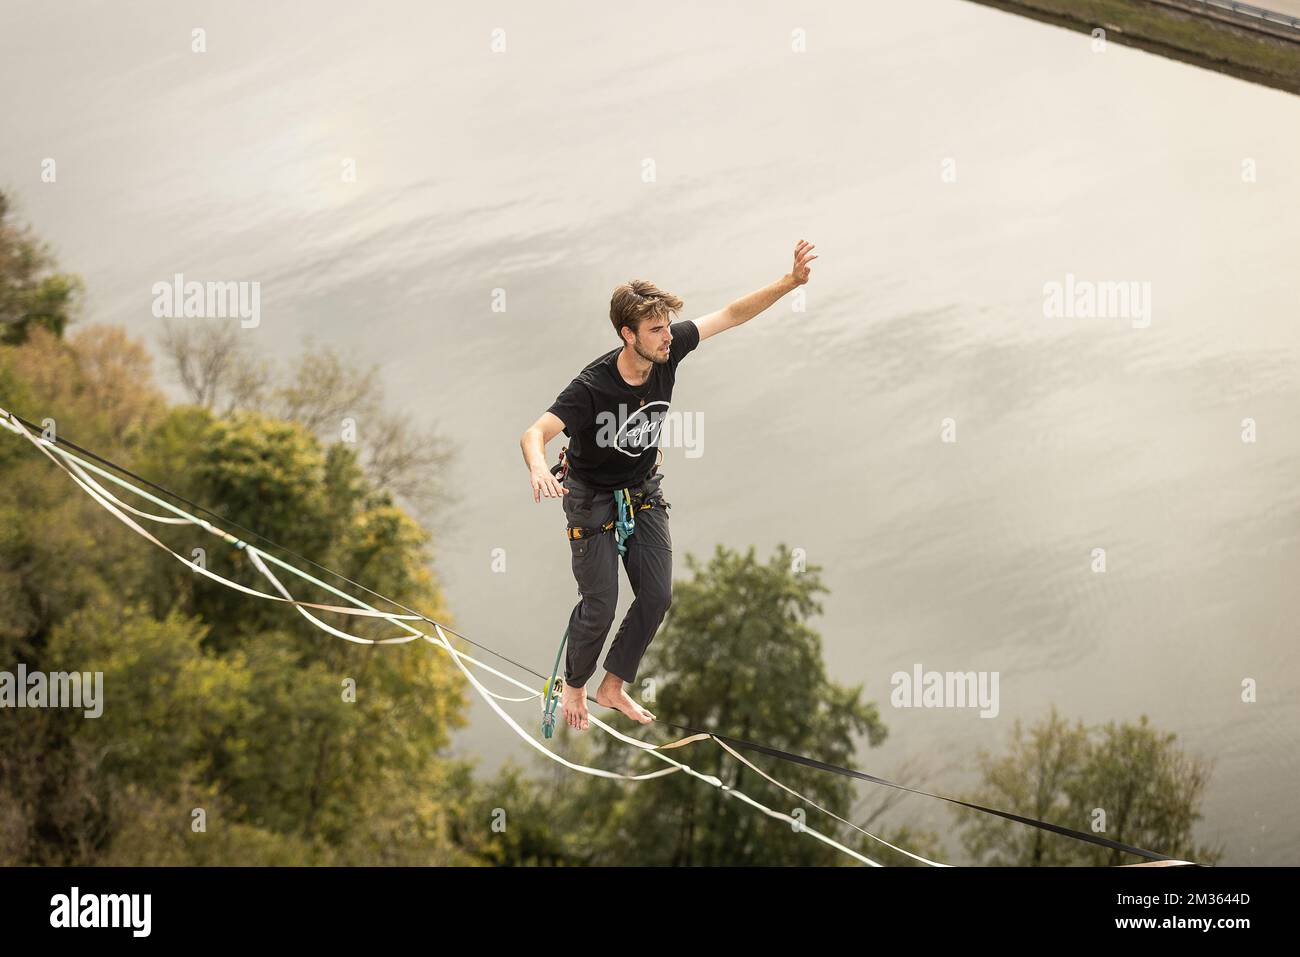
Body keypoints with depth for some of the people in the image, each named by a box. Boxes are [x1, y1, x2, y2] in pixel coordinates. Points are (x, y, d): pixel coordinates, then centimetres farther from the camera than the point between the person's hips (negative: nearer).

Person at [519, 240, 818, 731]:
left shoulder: (669, 350, -18)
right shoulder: (592, 386, -33)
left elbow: (732, 315, -10)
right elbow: (534, 433, -40)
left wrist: (790, 281, -20)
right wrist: (538, 468, -63)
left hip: (644, 492, 5)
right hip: (592, 497, -5)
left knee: (657, 596, 3)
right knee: (599, 606, -4)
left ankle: (613, 687, 22)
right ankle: (574, 687, 23)